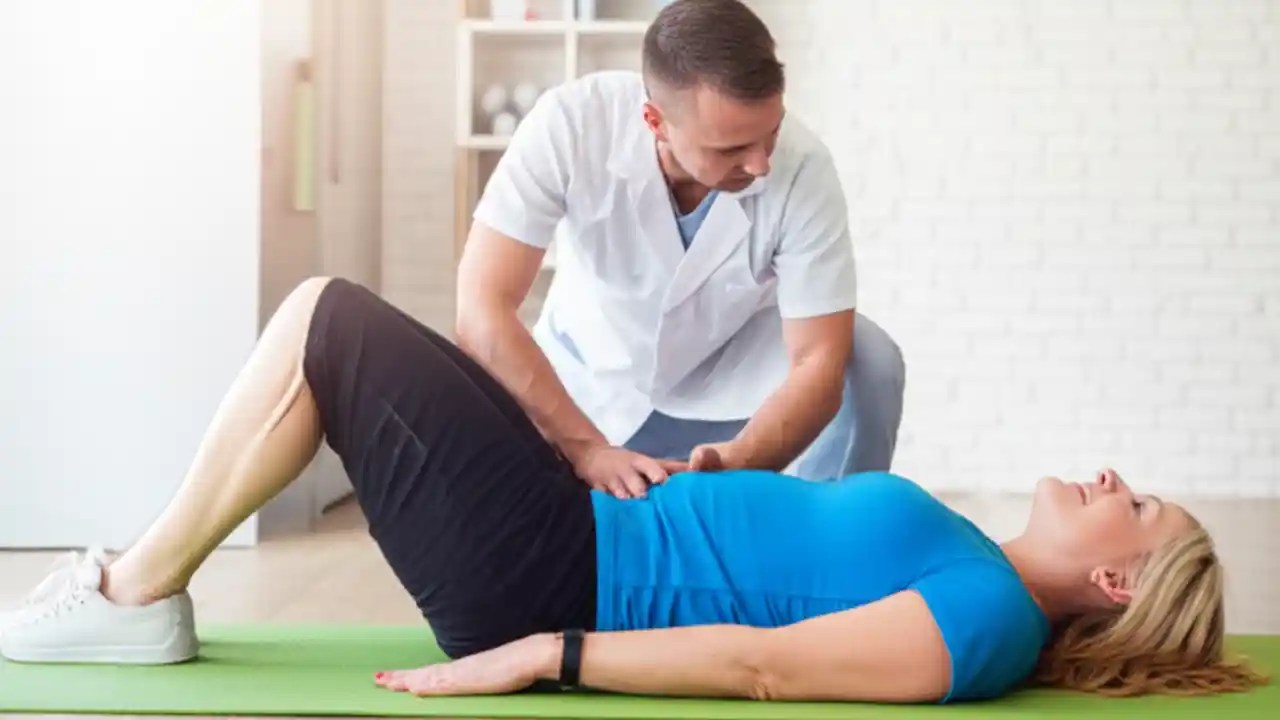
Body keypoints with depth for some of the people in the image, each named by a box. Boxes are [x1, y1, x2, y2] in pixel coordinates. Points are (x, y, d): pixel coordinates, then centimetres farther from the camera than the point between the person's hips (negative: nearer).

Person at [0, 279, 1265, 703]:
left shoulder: (990, 621, -18)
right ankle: (141, 586, 19)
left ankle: (139, 594, 5)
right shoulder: (981, 574, 10)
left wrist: (530, 657, -27)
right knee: (335, 330, 12)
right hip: (585, 540, 9)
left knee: (326, 319, -7)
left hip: (551, 576, -9)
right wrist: (719, 471, 18)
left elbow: (760, 662, -25)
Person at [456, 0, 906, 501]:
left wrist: (734, 464, -49)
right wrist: (589, 449, -44)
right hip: (594, 383, 1)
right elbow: (482, 311, -35)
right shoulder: (570, 124, -33)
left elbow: (818, 362, -30)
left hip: (735, 373, 0)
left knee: (870, 363, -25)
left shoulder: (804, 166, -31)